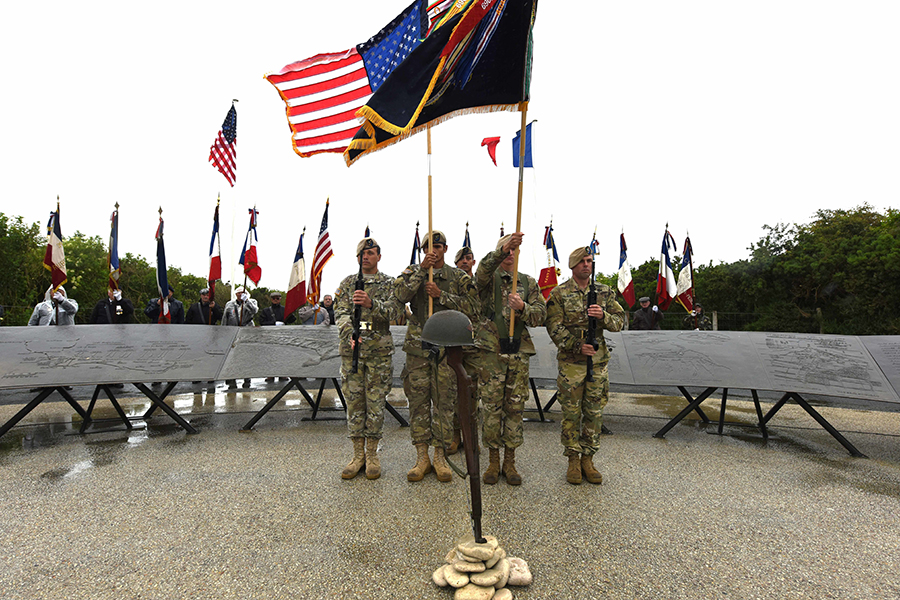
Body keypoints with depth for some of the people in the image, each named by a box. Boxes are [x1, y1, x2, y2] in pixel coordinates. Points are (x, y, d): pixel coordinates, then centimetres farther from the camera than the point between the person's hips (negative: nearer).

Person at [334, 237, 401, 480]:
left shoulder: (389, 283, 6)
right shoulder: (348, 283, 11)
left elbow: (393, 310, -11)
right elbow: (340, 312, 1)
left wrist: (371, 303, -30)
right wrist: (349, 333, -19)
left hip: (380, 350, -2)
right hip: (351, 349, 2)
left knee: (375, 401, 3)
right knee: (354, 400, 6)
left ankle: (372, 454, 16)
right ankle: (358, 454, 18)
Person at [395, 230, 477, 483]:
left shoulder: (460, 277, 7)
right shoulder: (413, 272, 8)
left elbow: (471, 307, -4)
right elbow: (400, 295, -11)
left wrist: (441, 295, -12)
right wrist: (422, 268, -15)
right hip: (418, 346, 1)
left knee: (444, 402, 4)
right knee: (418, 401, 4)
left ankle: (440, 456, 16)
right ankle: (422, 457, 16)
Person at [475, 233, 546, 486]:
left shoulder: (529, 283, 12)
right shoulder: (489, 279, 4)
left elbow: (540, 315, 4)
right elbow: (483, 269, -22)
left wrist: (522, 307, -16)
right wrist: (503, 249, -37)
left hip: (519, 352, 2)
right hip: (492, 352, -2)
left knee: (515, 408, 7)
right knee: (491, 408, 3)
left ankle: (509, 462, 20)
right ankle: (493, 461, 18)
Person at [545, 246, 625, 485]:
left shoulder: (604, 292, 10)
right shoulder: (559, 293, -1)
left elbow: (619, 321, 7)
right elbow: (554, 327, -6)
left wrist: (603, 316, -14)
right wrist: (576, 346, -16)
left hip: (598, 360, 3)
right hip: (571, 361, -3)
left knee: (594, 412, 8)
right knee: (571, 412, 3)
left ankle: (588, 458, 21)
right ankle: (573, 460, 16)